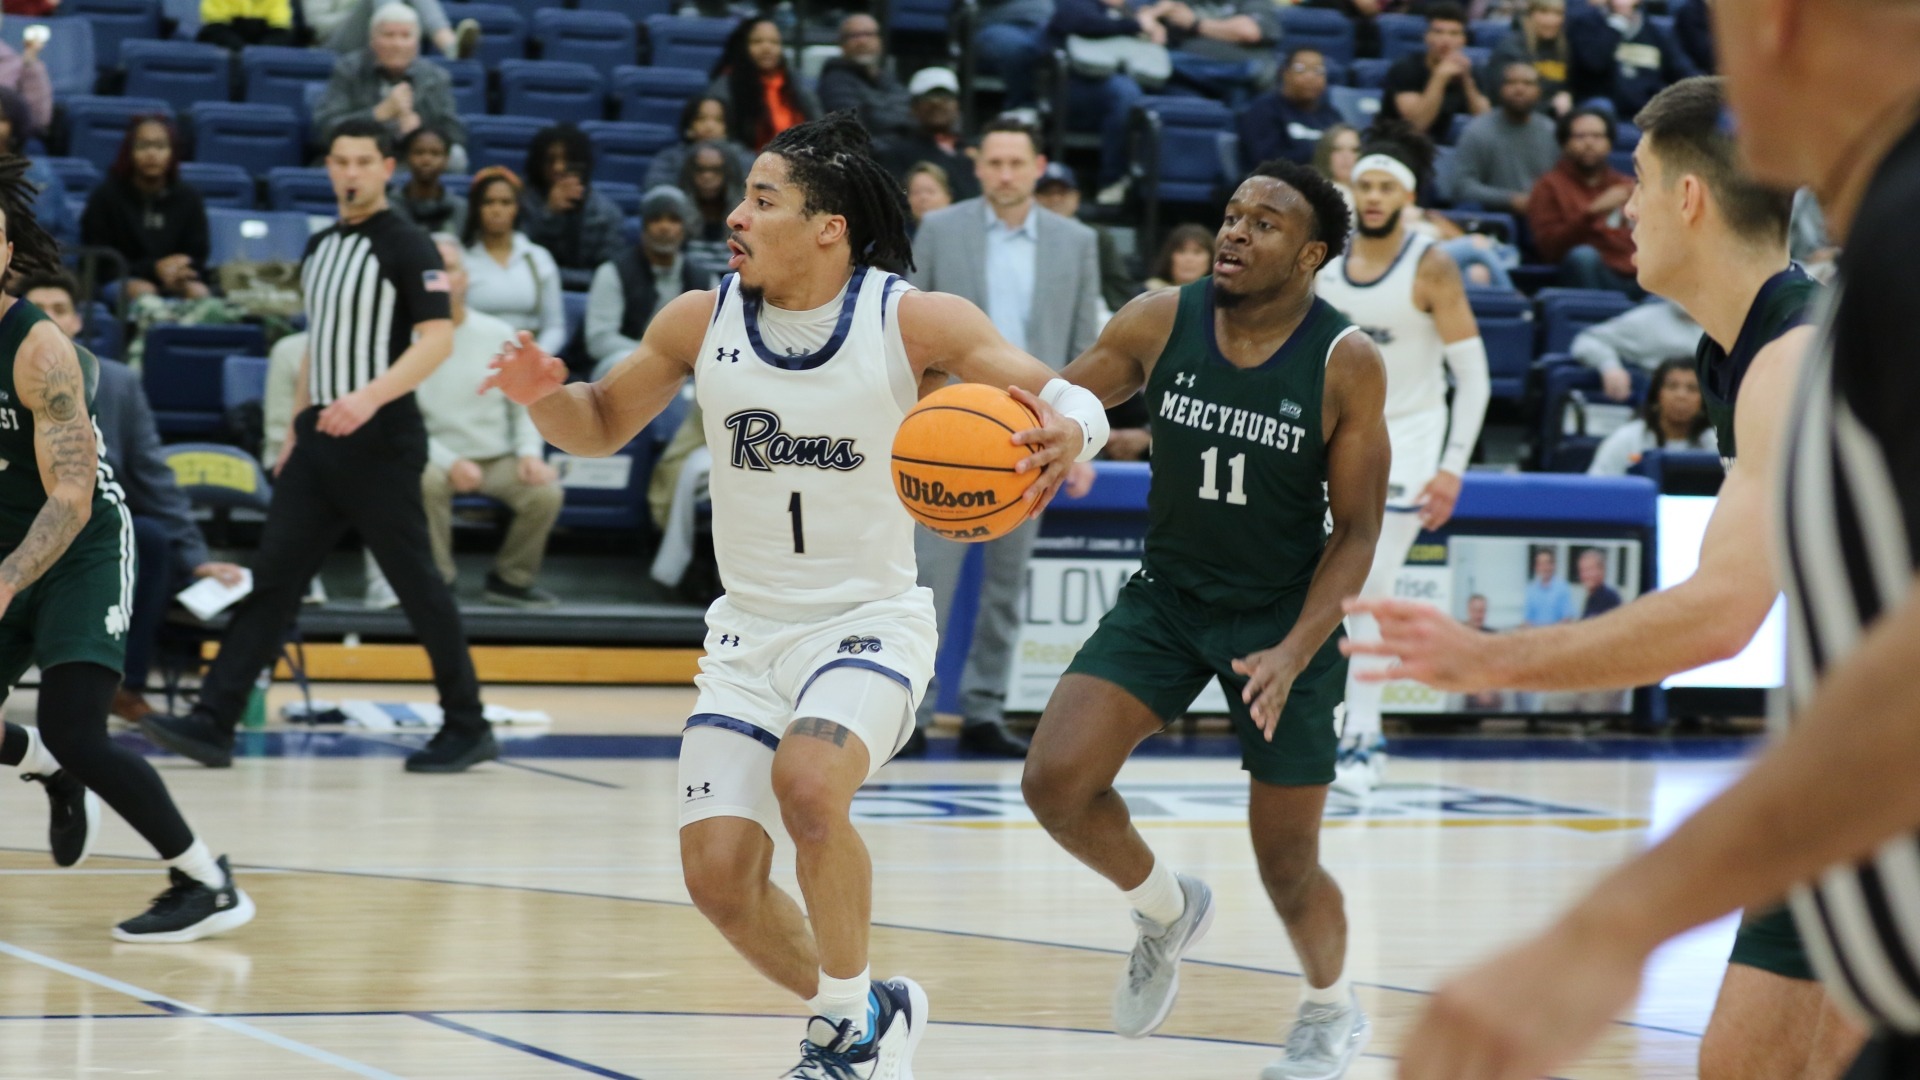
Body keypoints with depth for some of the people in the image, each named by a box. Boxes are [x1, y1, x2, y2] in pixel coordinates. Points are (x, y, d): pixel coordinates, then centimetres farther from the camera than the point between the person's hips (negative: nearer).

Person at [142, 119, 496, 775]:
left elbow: (437, 339, -17)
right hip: (320, 441, 7)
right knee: (271, 578, 1)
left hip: (380, 443, -7)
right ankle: (212, 725, -3)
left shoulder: (407, 248, -8)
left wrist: (370, 397, -28)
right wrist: (296, 430, 19)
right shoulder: (320, 248, 15)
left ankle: (468, 729, 10)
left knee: (416, 584, -2)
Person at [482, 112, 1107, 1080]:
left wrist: (1066, 436, -34)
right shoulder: (699, 322, -3)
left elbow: (1067, 398, -10)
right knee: (719, 878, -6)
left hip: (870, 620, -4)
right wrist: (543, 397, -12)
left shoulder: (912, 321, -13)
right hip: (749, 630, 4)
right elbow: (602, 425, 11)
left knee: (806, 781, -32)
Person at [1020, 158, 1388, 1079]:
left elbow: (1356, 531, -11)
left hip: (1284, 617, -3)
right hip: (1166, 596, 3)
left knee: (1286, 863, 5)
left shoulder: (1345, 364, -16)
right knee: (1056, 780, -17)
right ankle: (1166, 911, 15)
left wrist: (1293, 653, -22)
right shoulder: (1161, 323, -9)